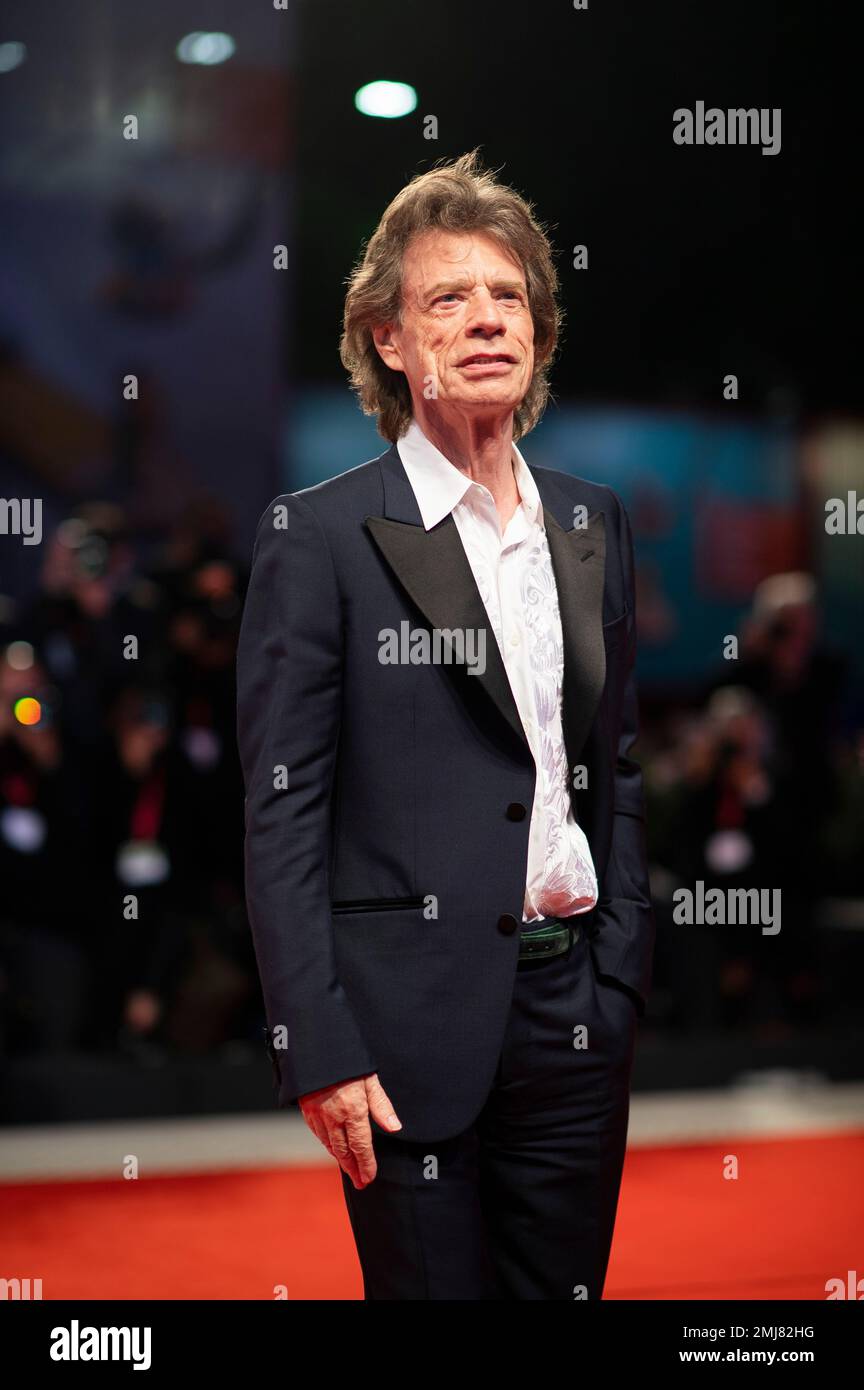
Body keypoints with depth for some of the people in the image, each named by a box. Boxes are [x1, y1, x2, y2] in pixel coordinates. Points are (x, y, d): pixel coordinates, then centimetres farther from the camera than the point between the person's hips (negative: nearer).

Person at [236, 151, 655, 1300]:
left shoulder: (592, 525, 11)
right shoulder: (318, 534, -6)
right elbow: (282, 809, -8)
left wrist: (623, 973, 9)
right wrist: (318, 1051, -13)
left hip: (577, 1007, 5)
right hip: (415, 1017, -5)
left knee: (565, 1283, 12)